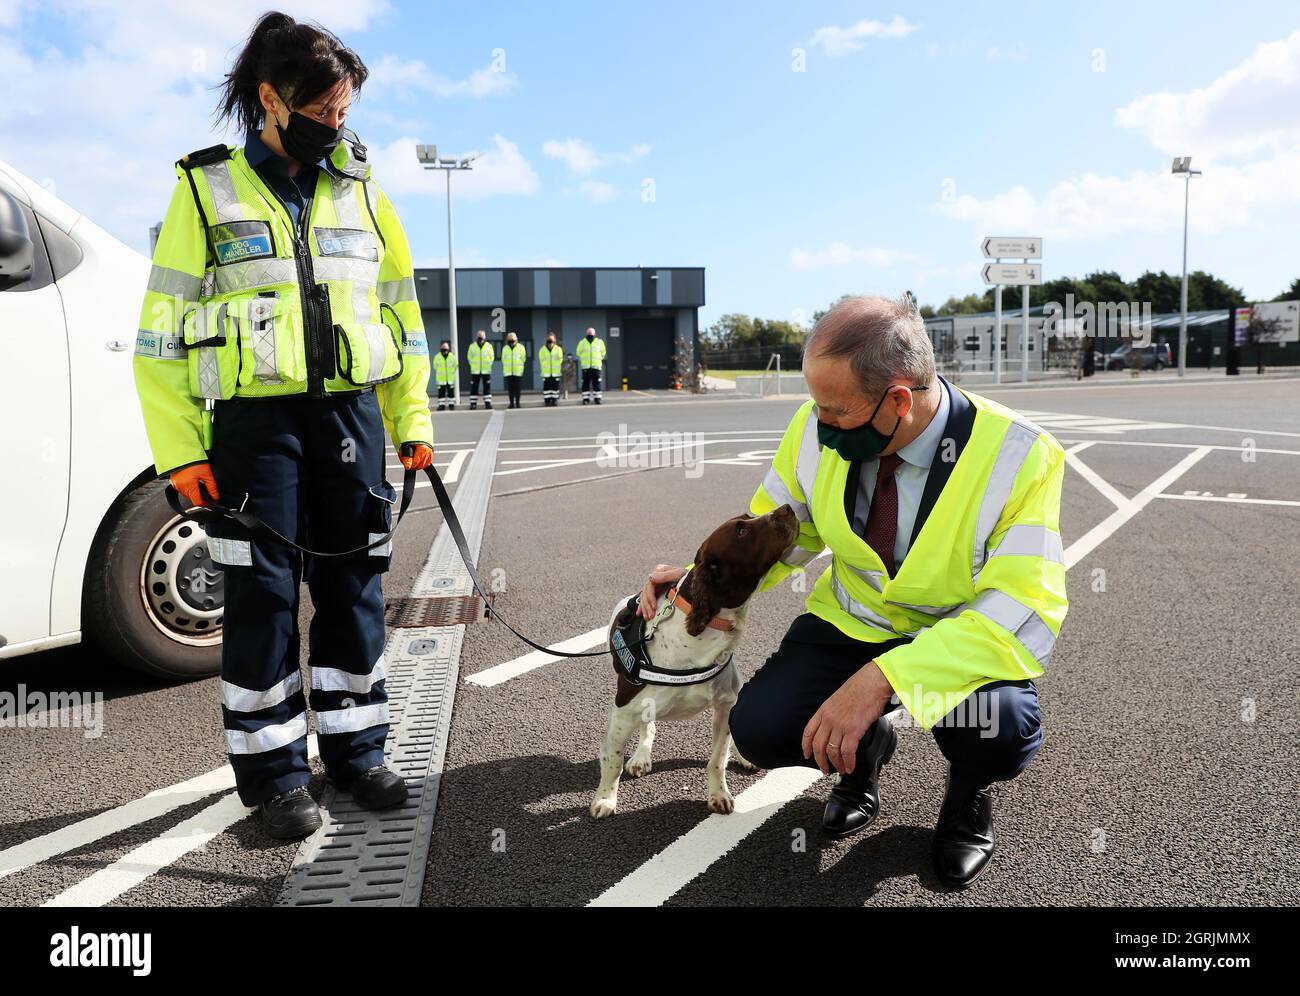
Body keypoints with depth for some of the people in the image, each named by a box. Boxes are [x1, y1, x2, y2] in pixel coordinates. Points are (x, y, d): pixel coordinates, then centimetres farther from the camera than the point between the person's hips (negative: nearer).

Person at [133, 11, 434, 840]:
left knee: (355, 587, 7)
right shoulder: (207, 188, 2)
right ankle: (274, 771, 13)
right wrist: (179, 450, -7)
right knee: (263, 595, 0)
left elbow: (402, 314, 15)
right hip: (255, 421, -3)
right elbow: (164, 331, 0)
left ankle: (356, 749, 22)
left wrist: (413, 422, 8)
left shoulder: (361, 192, 11)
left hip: (352, 414, 3)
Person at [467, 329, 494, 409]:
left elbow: (492, 357, 9)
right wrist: (473, 365, 0)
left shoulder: (489, 346, 3)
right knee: (474, 387, -1)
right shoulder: (472, 346, 4)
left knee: (487, 387, -1)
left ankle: (488, 403, 1)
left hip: (486, 370, 0)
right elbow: (470, 357, 10)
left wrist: (488, 365, -1)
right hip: (475, 371, 0)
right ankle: (473, 403, 2)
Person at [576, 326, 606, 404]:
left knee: (596, 383, 1)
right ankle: (586, 398, 1)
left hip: (596, 366, 0)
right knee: (586, 383, 0)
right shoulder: (582, 343, 4)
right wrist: (583, 360, 13)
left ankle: (597, 398, 3)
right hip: (585, 366, 0)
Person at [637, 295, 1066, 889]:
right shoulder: (816, 429, -15)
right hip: (850, 622, 3)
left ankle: (968, 790, 7)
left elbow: (1025, 613, -32)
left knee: (1005, 734, -34)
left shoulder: (1020, 458, -27)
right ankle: (868, 746, 17)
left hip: (962, 634, -2)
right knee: (759, 729, -20)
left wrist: (883, 678, -44)